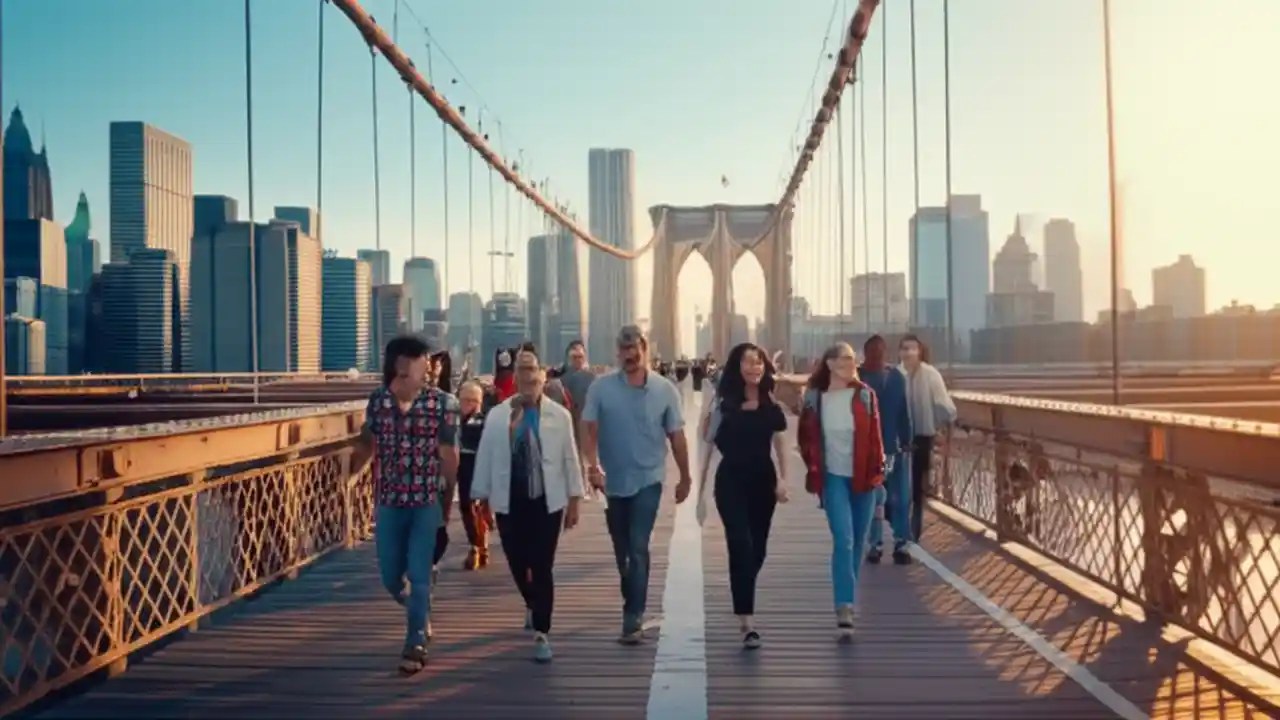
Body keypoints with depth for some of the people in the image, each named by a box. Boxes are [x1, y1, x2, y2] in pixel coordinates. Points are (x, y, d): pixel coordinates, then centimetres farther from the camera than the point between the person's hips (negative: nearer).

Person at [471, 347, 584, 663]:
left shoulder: (559, 415, -3)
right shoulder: (496, 416, -1)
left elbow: (570, 459, 0)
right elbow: (485, 458, 3)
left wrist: (574, 500, 1)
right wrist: (481, 499, 4)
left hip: (547, 502, -2)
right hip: (509, 503, 2)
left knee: (543, 568, -1)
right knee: (518, 564, 13)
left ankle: (541, 633, 7)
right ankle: (532, 605, 44)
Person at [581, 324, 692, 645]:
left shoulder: (664, 389, -3)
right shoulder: (601, 387, -4)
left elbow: (676, 437, 3)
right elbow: (590, 431, -8)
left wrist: (685, 478, 8)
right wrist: (593, 465, -23)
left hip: (647, 480, -2)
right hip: (613, 480, 2)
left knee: (638, 549, -11)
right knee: (621, 550, 15)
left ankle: (633, 619, -8)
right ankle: (634, 606, 34)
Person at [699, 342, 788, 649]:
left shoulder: (772, 404, 4)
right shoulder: (724, 403, -6)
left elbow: (779, 444, 10)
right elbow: (707, 443, -3)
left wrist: (782, 480, 0)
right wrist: (701, 490, -3)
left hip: (763, 480, 4)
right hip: (731, 481, -4)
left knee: (757, 549, 12)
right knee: (741, 546, -13)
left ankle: (743, 606, 37)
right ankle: (747, 622, -12)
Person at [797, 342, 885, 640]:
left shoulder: (864, 395, 0)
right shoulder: (814, 398, -4)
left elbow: (875, 435, 1)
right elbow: (807, 438, 5)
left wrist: (877, 471, -4)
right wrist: (814, 472, 2)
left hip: (862, 476, 2)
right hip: (834, 477, -2)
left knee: (859, 542, 12)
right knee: (843, 540, -14)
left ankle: (848, 600, 31)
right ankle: (844, 609, -15)